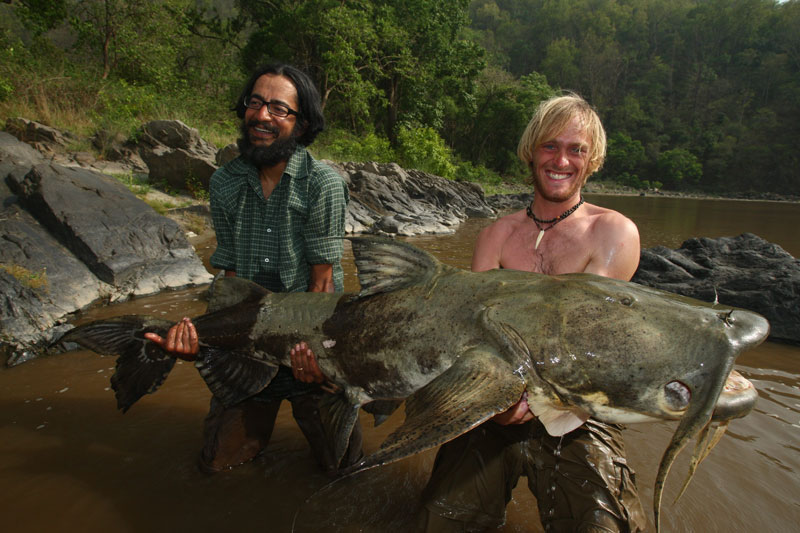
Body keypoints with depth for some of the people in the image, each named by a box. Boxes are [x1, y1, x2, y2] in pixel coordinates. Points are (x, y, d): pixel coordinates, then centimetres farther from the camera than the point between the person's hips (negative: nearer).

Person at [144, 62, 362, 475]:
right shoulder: (224, 182, 0)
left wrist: (310, 351, -26)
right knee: (217, 463, 13)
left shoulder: (323, 183, -14)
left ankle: (307, 411, 34)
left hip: (313, 342, -3)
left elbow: (322, 282, -14)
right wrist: (203, 331, -20)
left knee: (341, 464, 4)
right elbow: (231, 275, -2)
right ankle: (263, 414, 41)